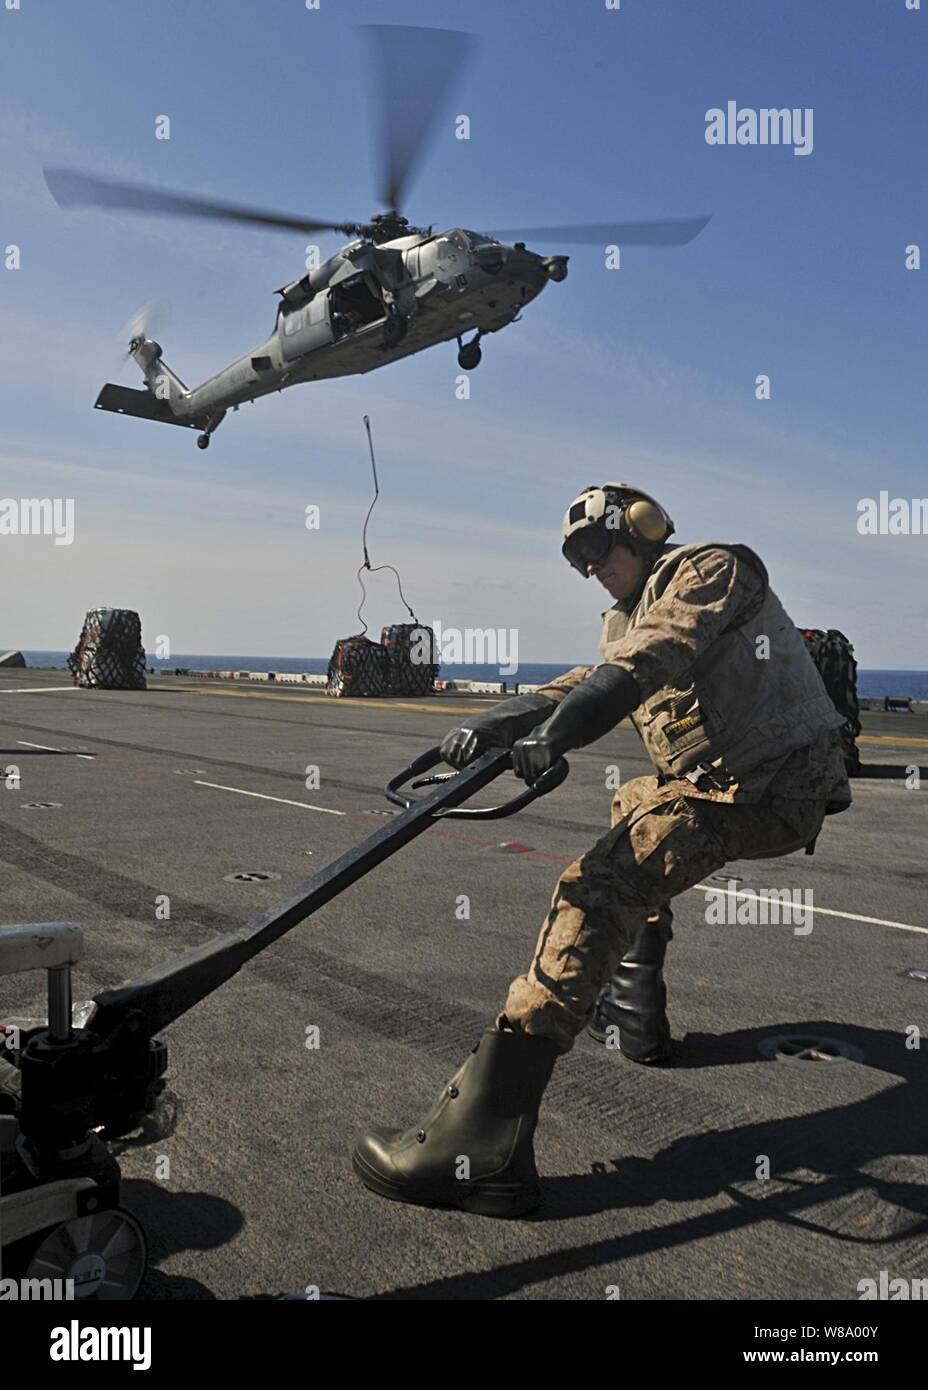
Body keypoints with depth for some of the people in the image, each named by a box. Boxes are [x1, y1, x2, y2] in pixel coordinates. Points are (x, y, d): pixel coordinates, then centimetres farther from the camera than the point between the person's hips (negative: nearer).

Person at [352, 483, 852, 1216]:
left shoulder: (707, 569, -4)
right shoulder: (631, 618, 23)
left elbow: (654, 656, -23)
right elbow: (589, 681, 9)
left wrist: (555, 732, -33)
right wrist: (494, 722, -8)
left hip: (770, 792, -10)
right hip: (712, 784, 10)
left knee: (598, 888, -25)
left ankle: (487, 1143, -34)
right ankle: (635, 1011, 31)